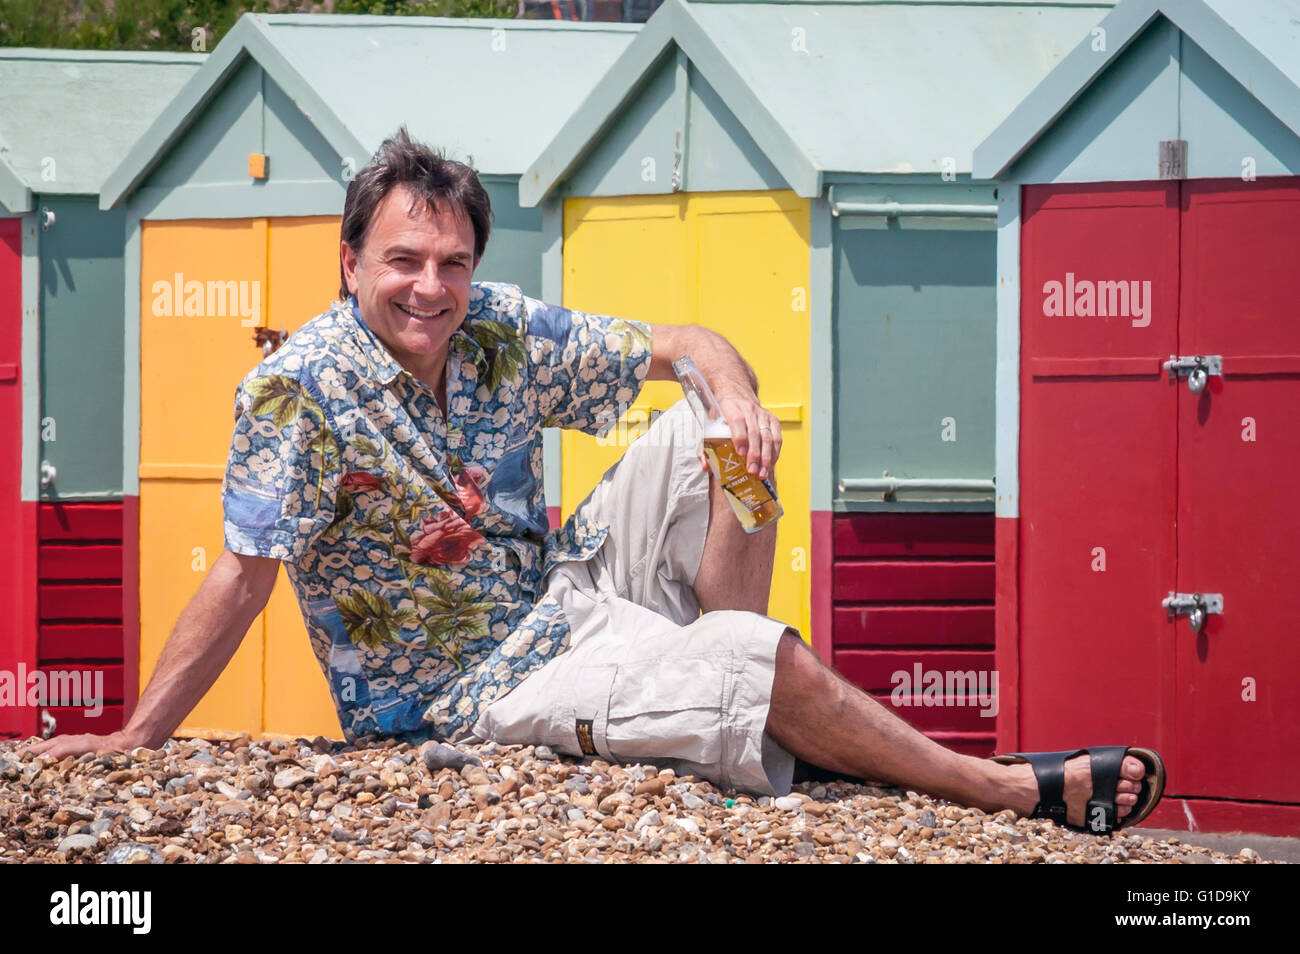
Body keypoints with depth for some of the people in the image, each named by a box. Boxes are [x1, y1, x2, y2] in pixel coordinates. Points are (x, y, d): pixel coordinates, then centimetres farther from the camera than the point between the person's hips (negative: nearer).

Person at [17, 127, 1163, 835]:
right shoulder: (298, 391, -21)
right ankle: (1022, 789, -9)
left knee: (705, 431, -10)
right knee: (765, 659, -24)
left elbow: (681, 345, 3)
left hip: (563, 593, 7)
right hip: (469, 692, -7)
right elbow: (244, 577, -21)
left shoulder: (499, 329, -3)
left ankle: (745, 720, -8)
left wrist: (733, 392, -20)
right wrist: (133, 739, -25)